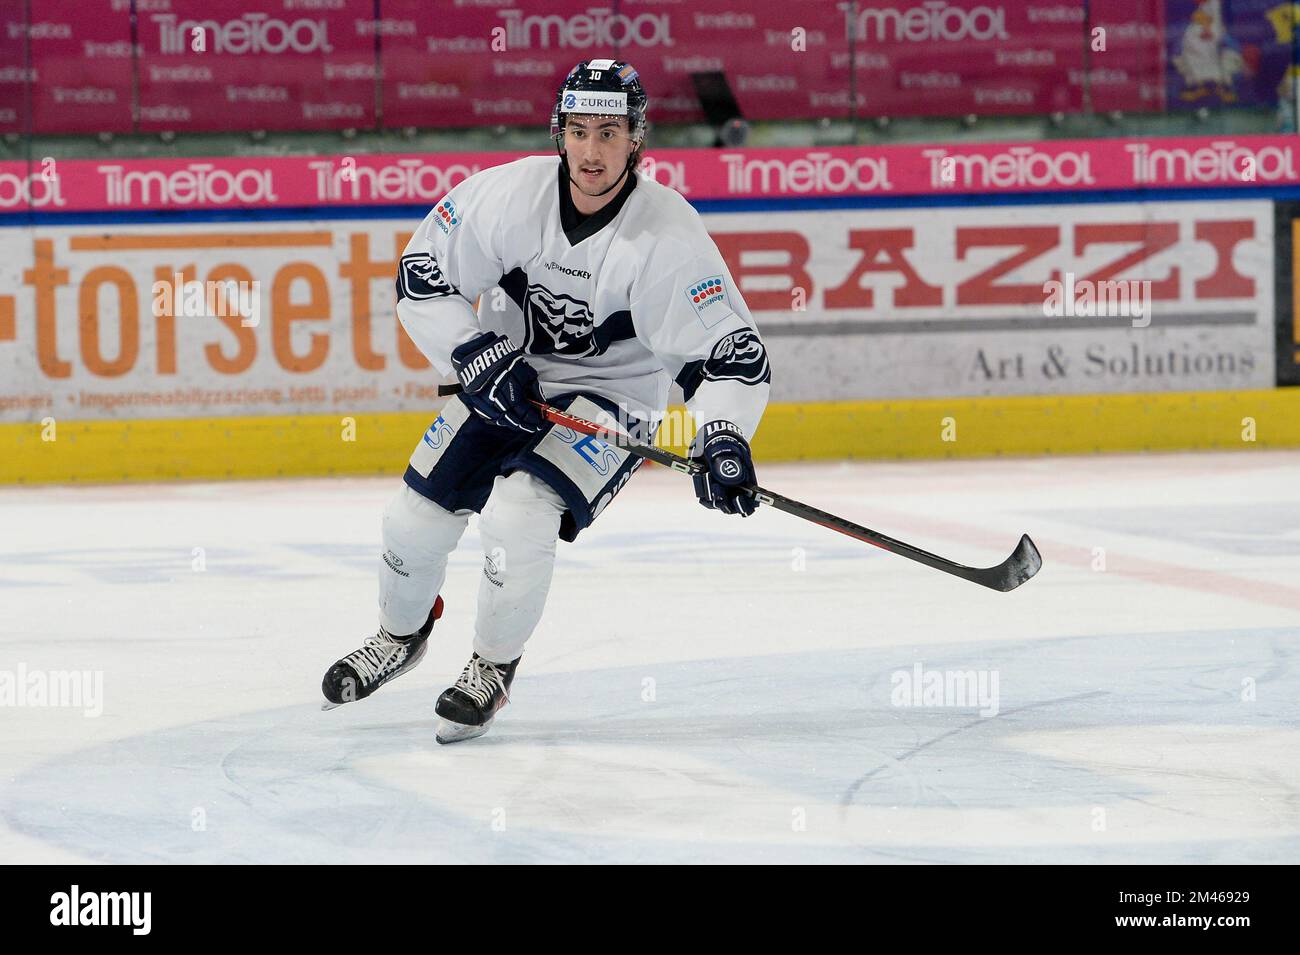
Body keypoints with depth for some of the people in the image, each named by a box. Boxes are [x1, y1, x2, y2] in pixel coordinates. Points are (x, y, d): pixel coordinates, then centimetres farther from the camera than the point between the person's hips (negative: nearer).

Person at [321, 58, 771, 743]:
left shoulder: (667, 236, -24)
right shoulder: (511, 193, -18)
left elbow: (730, 352, -23)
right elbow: (422, 274, -7)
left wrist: (723, 439, -39)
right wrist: (478, 357, -18)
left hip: (612, 402, -4)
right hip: (502, 384, 4)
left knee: (518, 513, -26)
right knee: (416, 518, 1)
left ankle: (493, 670, -1)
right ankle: (401, 635, 36)